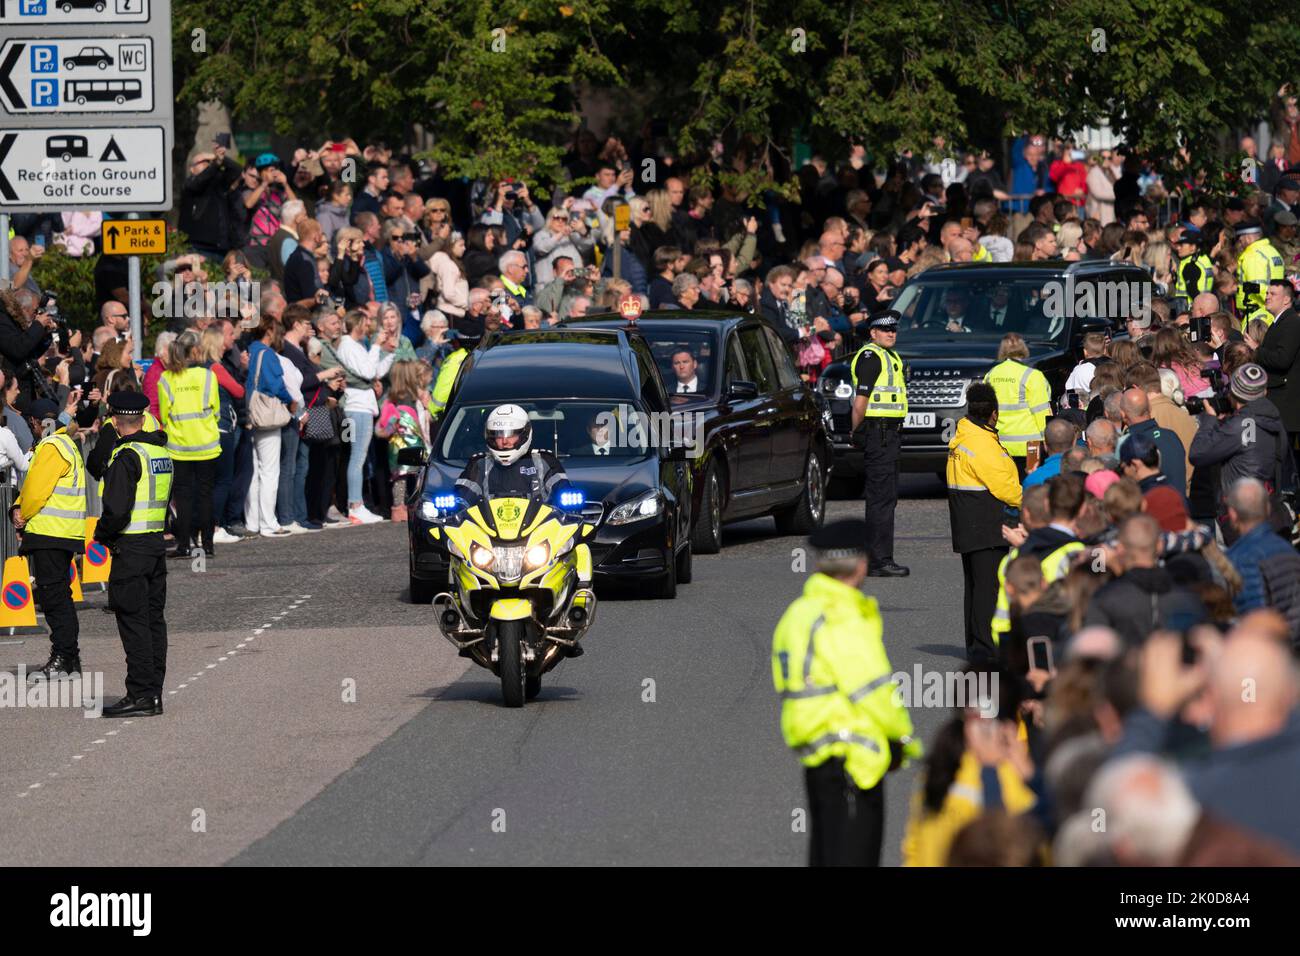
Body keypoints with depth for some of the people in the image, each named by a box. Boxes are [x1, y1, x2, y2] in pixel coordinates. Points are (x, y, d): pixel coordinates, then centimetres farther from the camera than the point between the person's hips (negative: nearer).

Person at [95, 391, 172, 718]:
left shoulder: (127, 456, -15)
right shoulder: (161, 452, 12)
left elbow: (117, 509, -22)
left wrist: (102, 534, -3)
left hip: (131, 547, -8)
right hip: (157, 542, 8)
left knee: (133, 621, -6)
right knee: (154, 619, 11)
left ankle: (140, 695, -8)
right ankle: (154, 694, 13)